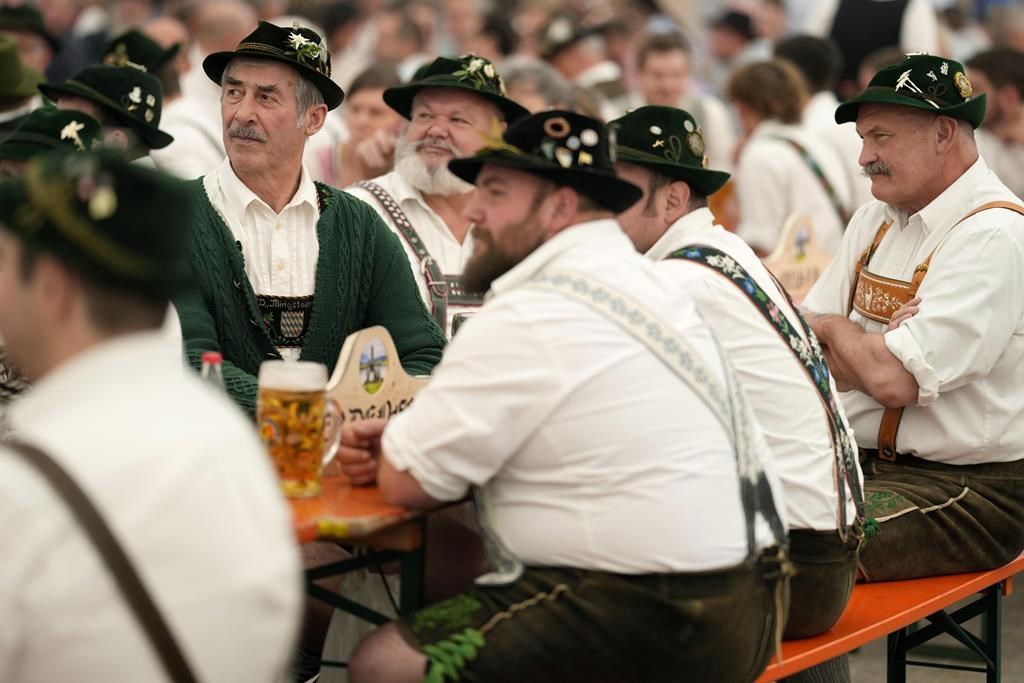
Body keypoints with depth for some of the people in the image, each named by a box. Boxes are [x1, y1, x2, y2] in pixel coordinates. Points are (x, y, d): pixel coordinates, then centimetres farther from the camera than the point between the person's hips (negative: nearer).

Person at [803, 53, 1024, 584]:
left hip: (966, 490, -8)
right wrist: (875, 352, -12)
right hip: (865, 460, 8)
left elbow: (894, 380, -22)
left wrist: (836, 329, -1)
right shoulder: (874, 220, 13)